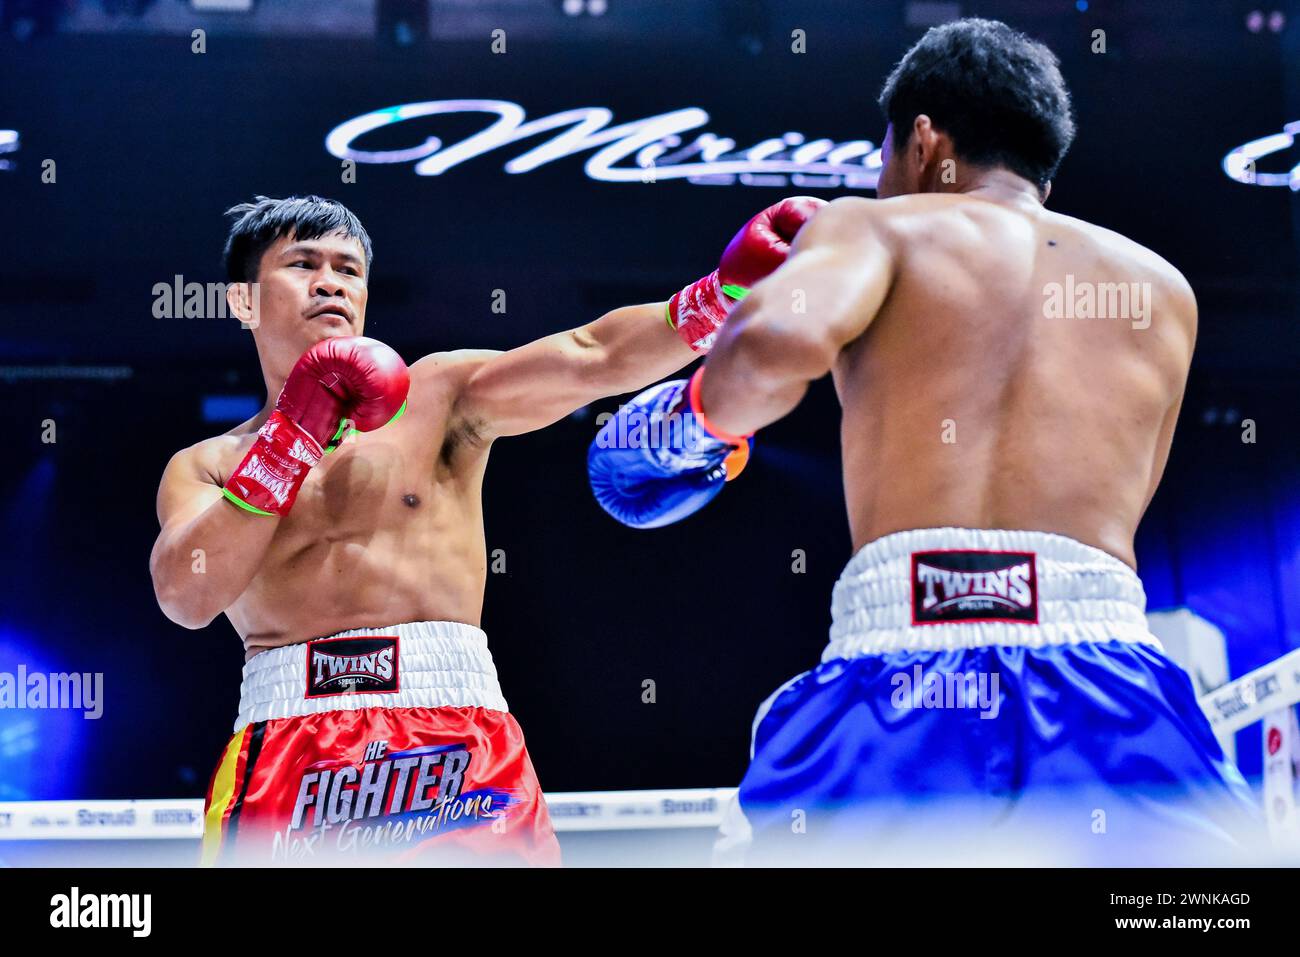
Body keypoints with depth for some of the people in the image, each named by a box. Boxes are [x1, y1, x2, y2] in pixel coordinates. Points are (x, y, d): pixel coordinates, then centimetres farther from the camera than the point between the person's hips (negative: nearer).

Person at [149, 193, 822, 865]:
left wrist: (726, 291, -19)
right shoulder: (204, 468, 13)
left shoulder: (437, 394, 11)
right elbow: (186, 598, -5)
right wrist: (294, 433, -9)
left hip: (454, 740, 0)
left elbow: (591, 357, -3)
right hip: (287, 751, 0)